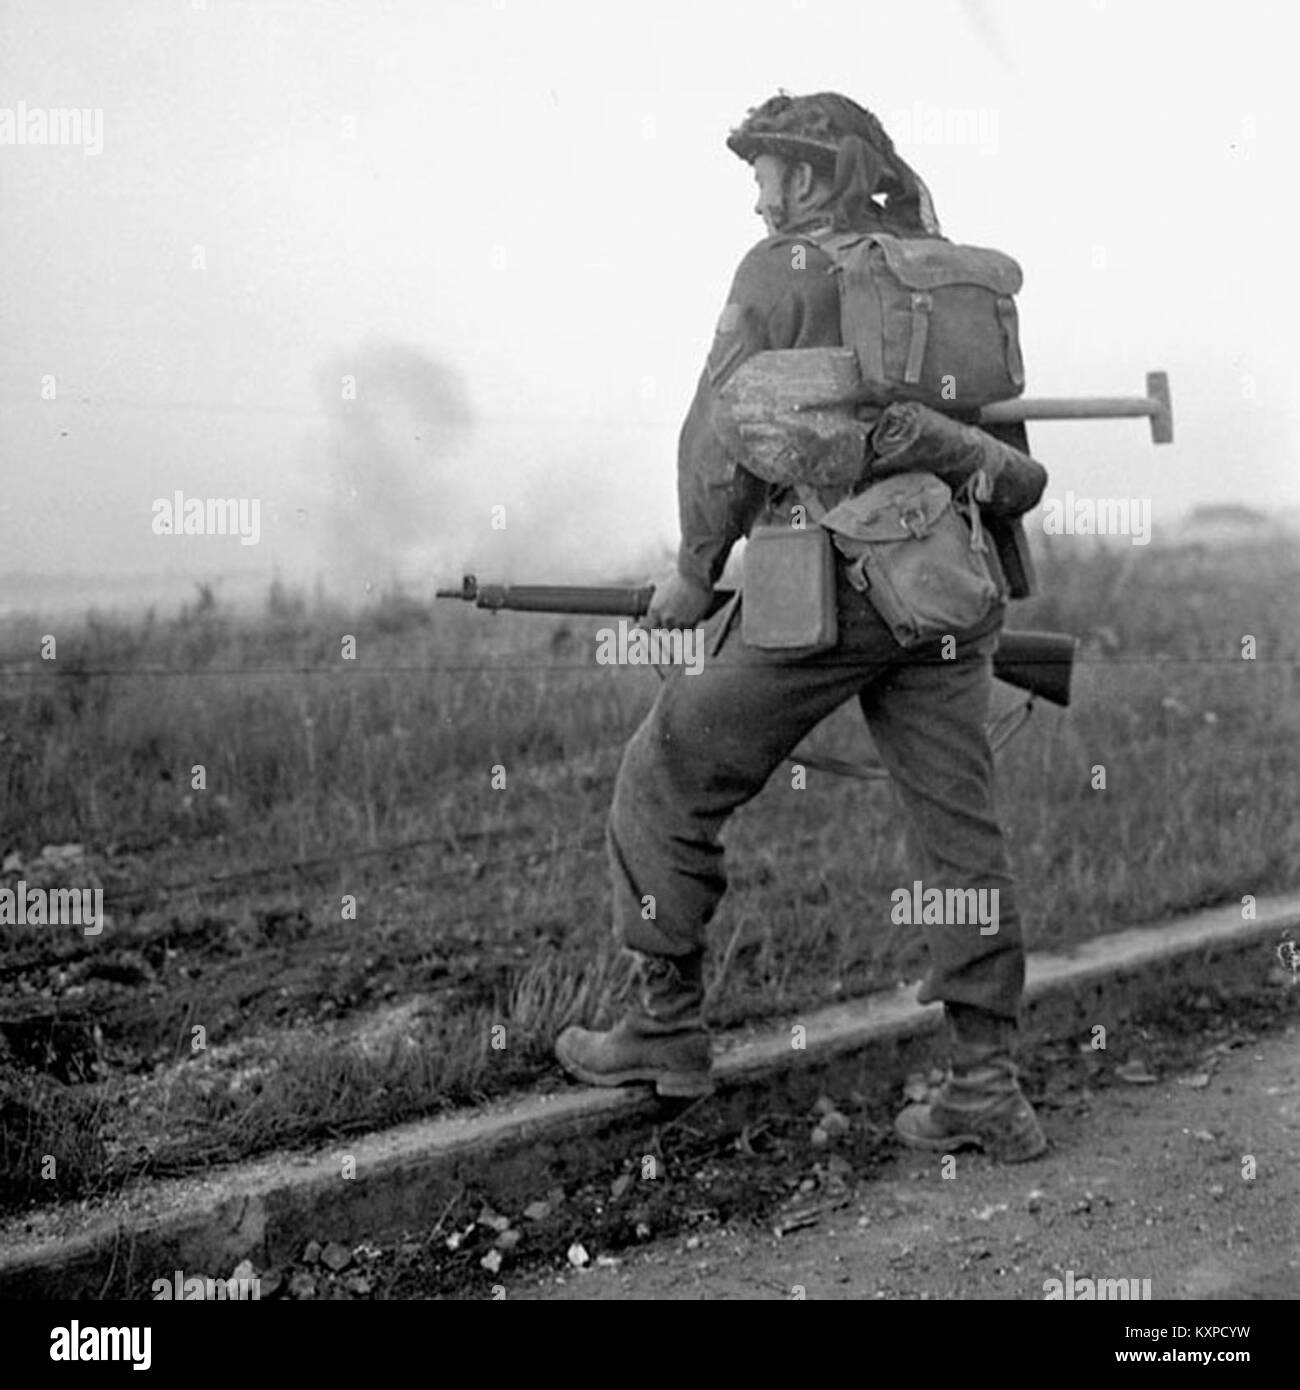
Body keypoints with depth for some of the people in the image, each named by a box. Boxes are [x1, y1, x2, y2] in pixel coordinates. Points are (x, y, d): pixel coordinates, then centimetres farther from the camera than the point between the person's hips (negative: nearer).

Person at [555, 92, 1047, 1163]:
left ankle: (668, 1029, 18)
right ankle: (988, 1090, 3)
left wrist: (696, 574, 6)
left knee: (671, 783, 11)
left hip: (824, 593, -6)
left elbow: (720, 443, -7)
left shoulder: (780, 272, -3)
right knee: (961, 830, 7)